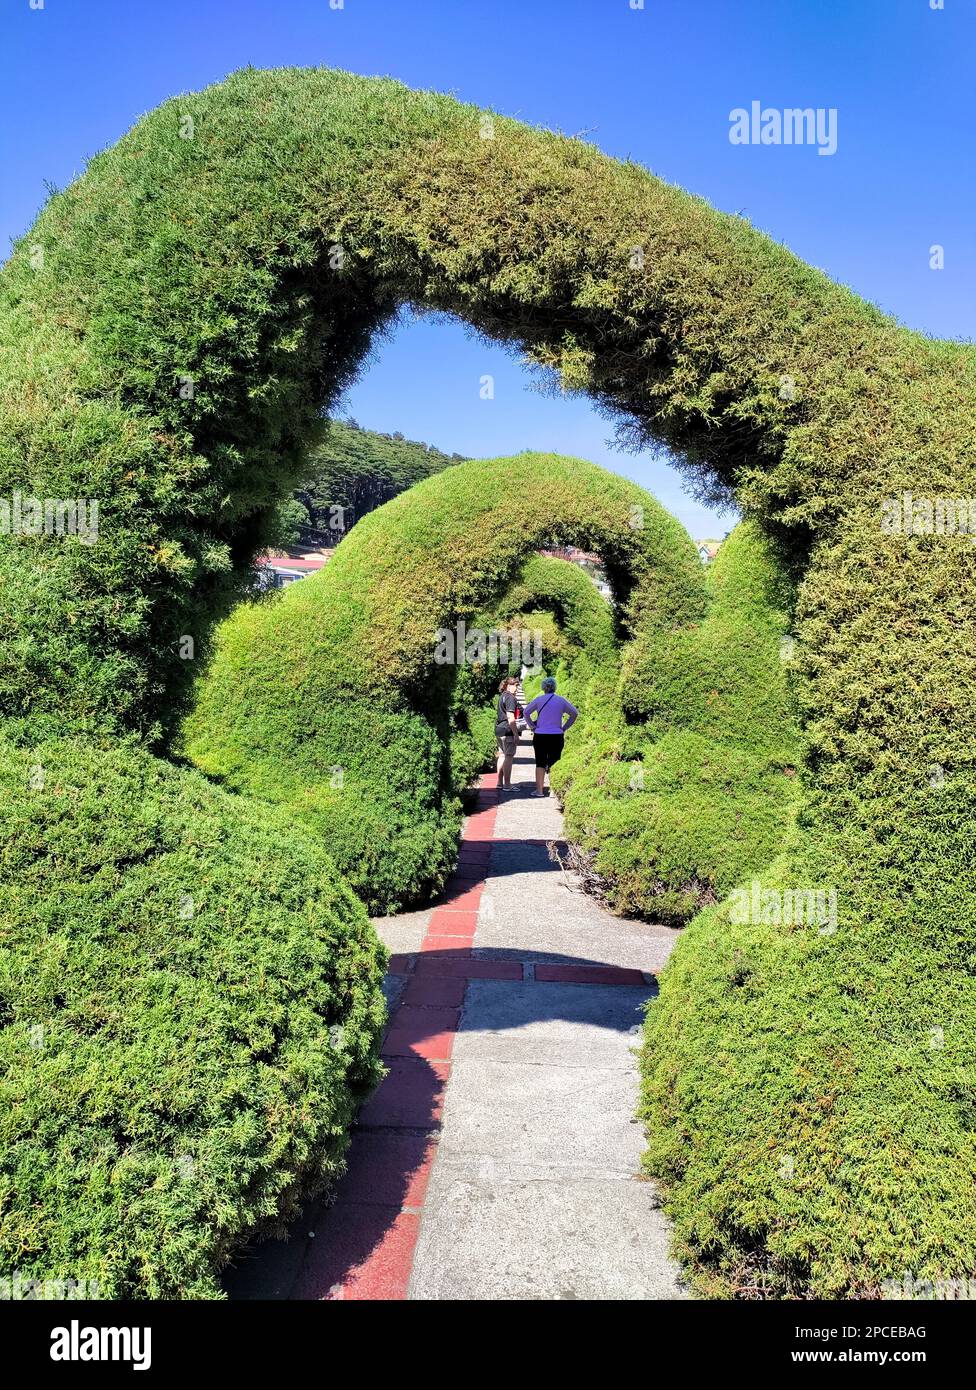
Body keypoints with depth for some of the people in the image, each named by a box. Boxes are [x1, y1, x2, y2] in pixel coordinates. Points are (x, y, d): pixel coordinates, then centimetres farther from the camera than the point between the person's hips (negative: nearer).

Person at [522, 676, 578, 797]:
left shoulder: (539, 699, -1)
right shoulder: (561, 700, 2)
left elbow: (526, 712, 3)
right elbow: (575, 713, 8)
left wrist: (532, 726, 11)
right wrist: (565, 727, 12)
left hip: (540, 736, -1)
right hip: (557, 736, 1)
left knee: (540, 763, 5)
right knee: (554, 761, 7)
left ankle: (539, 790, 5)